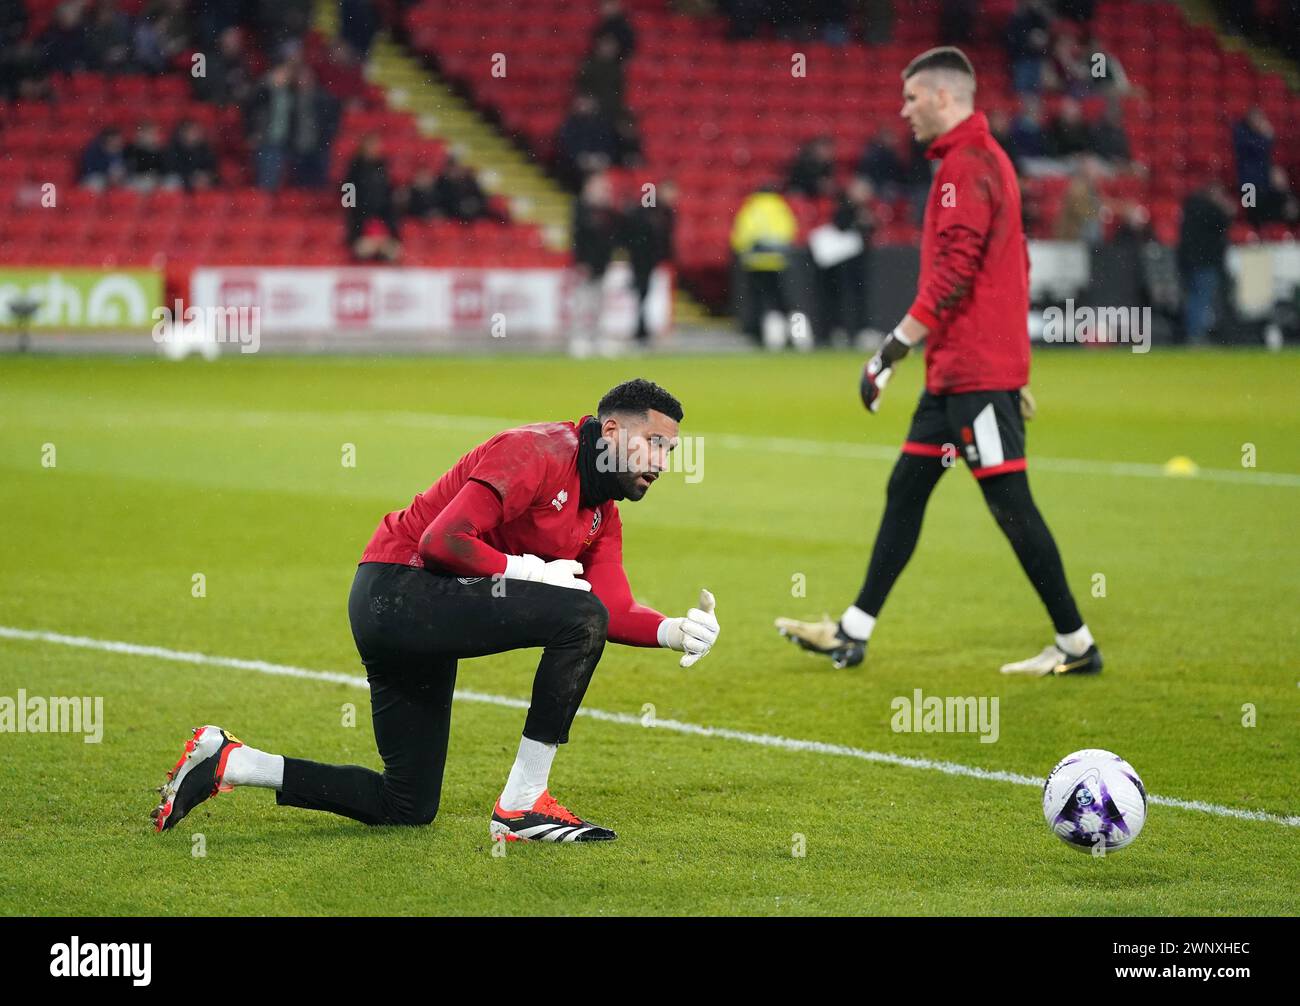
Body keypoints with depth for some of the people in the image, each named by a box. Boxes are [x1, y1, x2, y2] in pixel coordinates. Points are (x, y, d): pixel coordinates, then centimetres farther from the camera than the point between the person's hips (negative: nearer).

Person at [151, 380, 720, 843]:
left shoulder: (603, 514, 15)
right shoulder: (539, 453, -15)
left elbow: (614, 606, 3)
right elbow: (442, 540, -23)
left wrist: (673, 631, -13)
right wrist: (527, 570, -17)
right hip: (400, 588, -10)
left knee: (407, 807, 13)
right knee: (580, 616, -23)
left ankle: (226, 763, 18)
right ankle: (522, 805, -18)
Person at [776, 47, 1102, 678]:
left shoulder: (966, 164, -14)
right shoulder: (977, 159, 17)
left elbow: (953, 274, -22)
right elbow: (1008, 267, 21)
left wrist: (894, 349, -17)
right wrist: (1014, 373, 24)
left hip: (977, 373, -10)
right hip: (956, 371, 10)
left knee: (1009, 503, -7)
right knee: (906, 489, 11)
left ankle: (1076, 645, -2)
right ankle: (853, 633, 16)